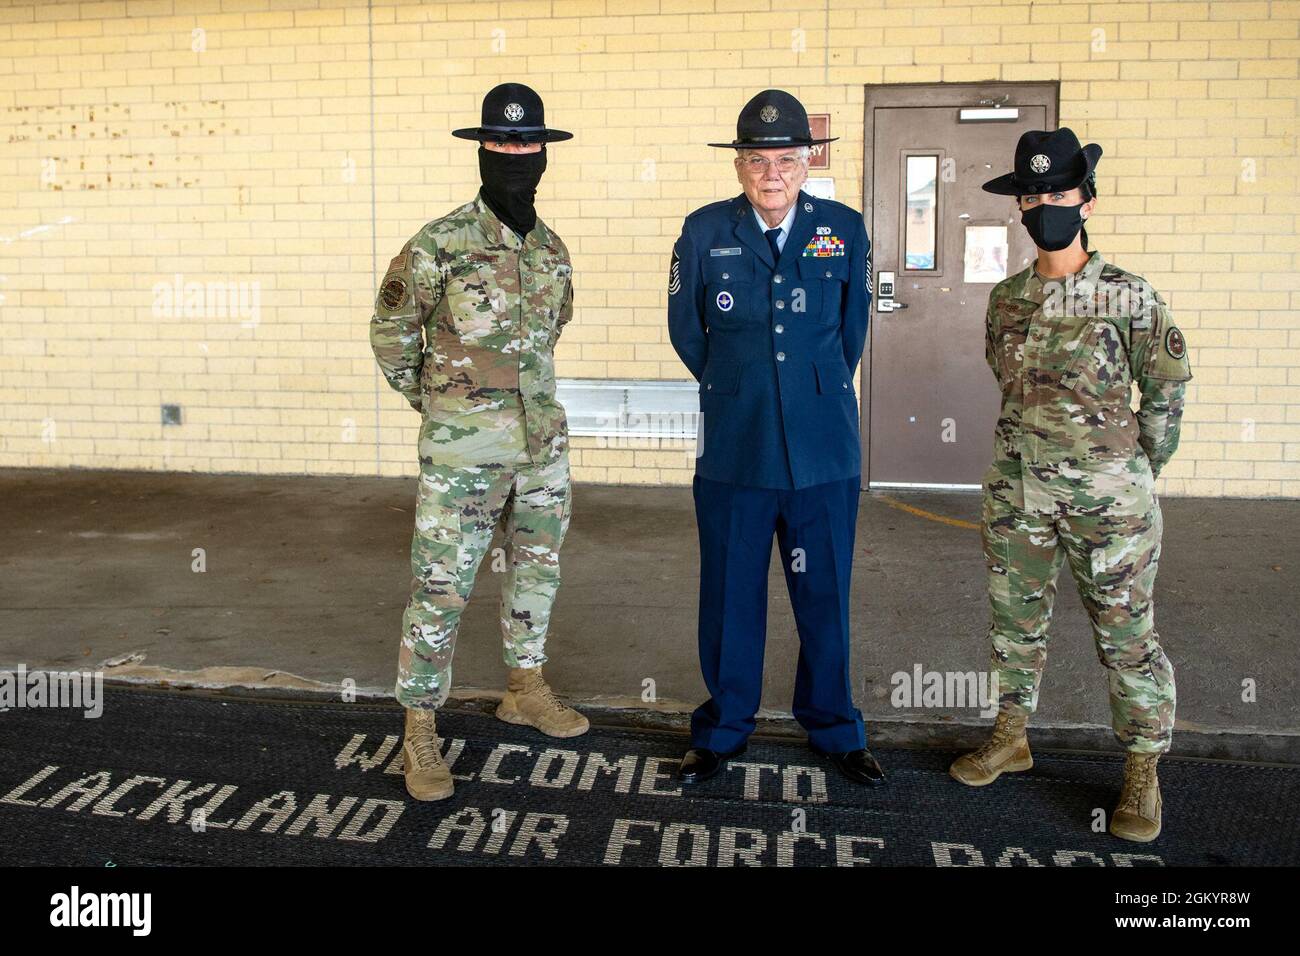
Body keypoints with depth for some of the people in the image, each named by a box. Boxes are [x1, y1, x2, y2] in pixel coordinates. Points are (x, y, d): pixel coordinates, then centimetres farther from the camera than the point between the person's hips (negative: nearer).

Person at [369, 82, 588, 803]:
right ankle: (420, 732, 9)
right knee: (440, 588, -2)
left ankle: (526, 691, 36)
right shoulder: (439, 245, -11)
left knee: (536, 569, 17)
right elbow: (391, 331, 1)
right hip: (463, 449, -6)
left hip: (543, 440, 6)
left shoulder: (552, 250, 7)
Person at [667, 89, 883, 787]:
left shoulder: (845, 229, 1)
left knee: (824, 596, 10)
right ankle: (723, 730, 27)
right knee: (730, 596, 9)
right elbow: (685, 327, 12)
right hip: (734, 450, 0)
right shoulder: (704, 232, -1)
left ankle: (833, 728, 29)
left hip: (824, 449, 1)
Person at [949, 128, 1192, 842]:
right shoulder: (1006, 299, 5)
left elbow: (1166, 391, 0)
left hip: (1107, 496, -4)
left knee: (1125, 630, 4)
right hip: (1016, 488, 5)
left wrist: (1133, 473, 4)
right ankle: (1011, 737, 32)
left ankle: (1142, 771, 17)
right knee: (1015, 616, 15)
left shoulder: (1128, 297, -8)